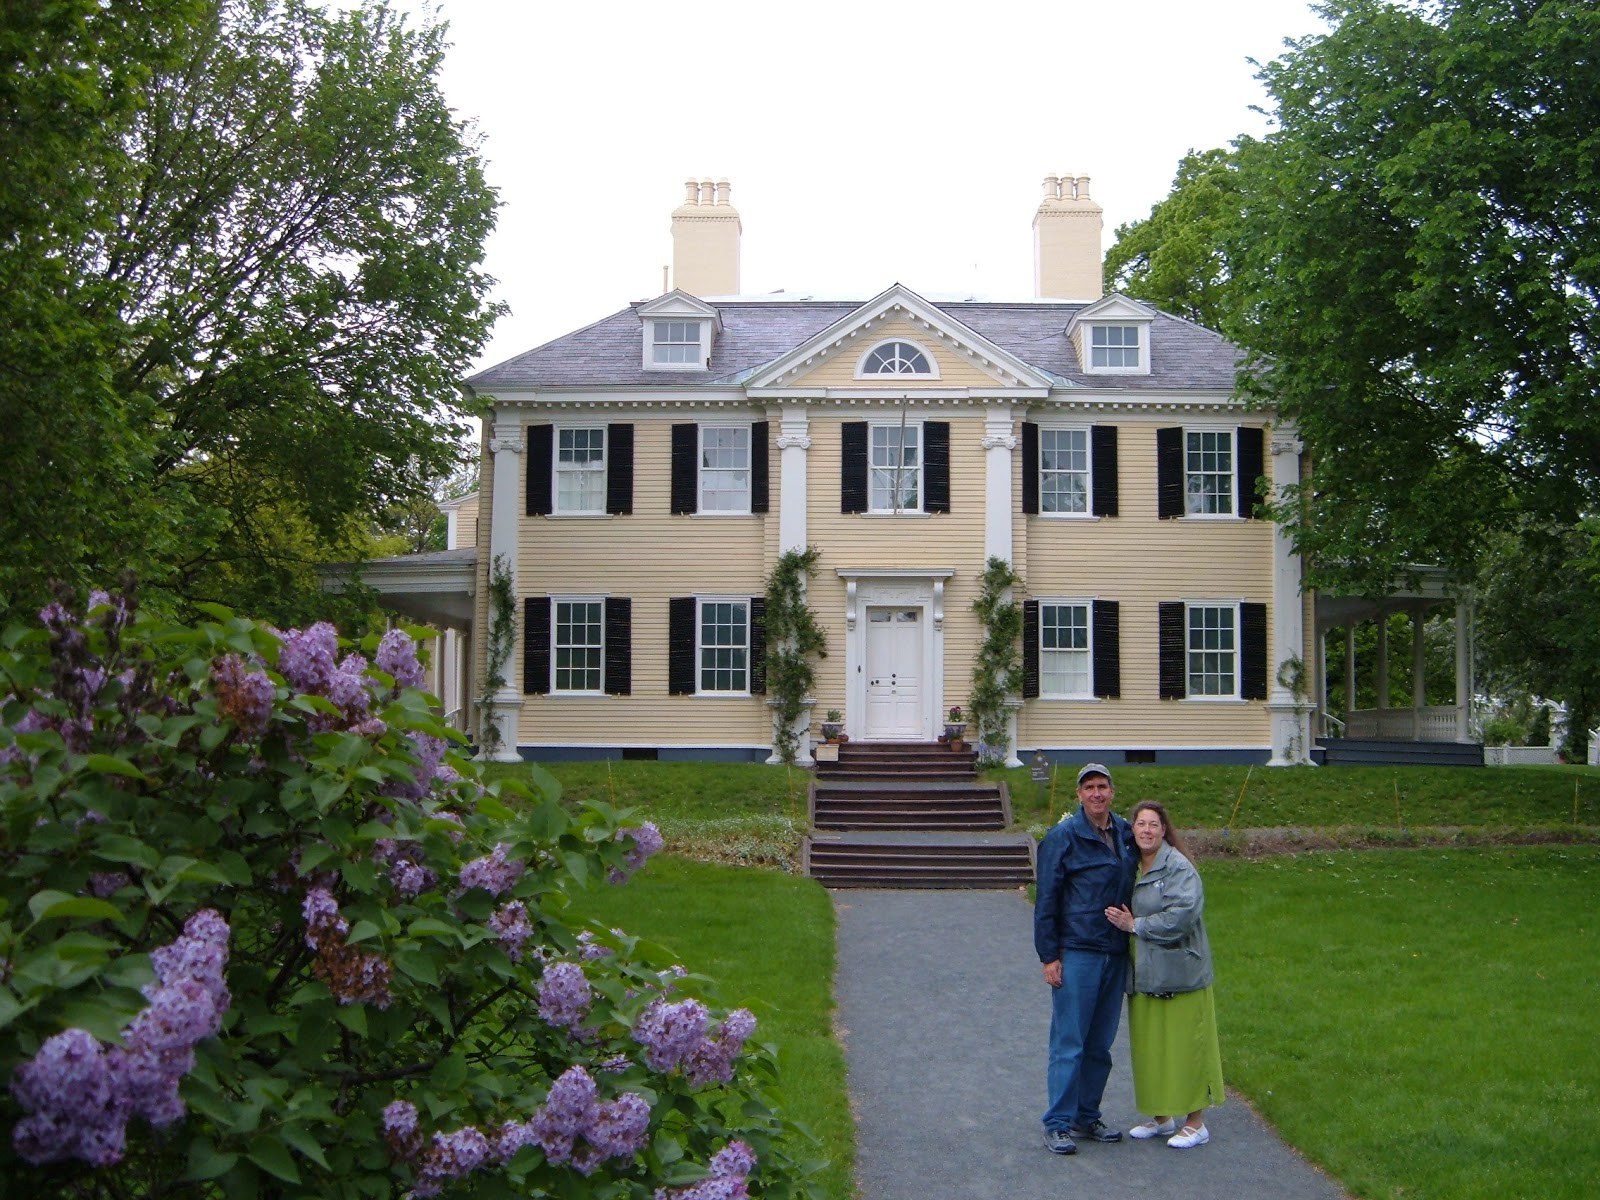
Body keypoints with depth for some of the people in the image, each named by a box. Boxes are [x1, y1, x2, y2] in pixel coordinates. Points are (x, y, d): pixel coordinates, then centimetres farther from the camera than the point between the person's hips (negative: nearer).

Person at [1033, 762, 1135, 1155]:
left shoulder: (1126, 834, 9)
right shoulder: (1063, 837, -7)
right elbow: (1046, 900, -7)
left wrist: (1132, 937, 13)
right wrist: (1049, 956, -10)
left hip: (1116, 955, 6)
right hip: (1076, 953, -6)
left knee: (1100, 1044, 12)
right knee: (1069, 1043, -4)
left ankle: (1087, 1117, 23)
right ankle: (1058, 1125, 3)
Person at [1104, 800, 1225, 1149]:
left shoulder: (1179, 868, -14)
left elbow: (1181, 917, -24)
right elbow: (1120, 914, 22)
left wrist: (1134, 925, -16)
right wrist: (1120, 921, 1)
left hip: (1178, 973, -7)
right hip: (1143, 975, 7)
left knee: (1184, 1047, 0)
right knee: (1149, 1048, 13)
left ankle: (1196, 1123, 12)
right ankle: (1162, 1117, 27)